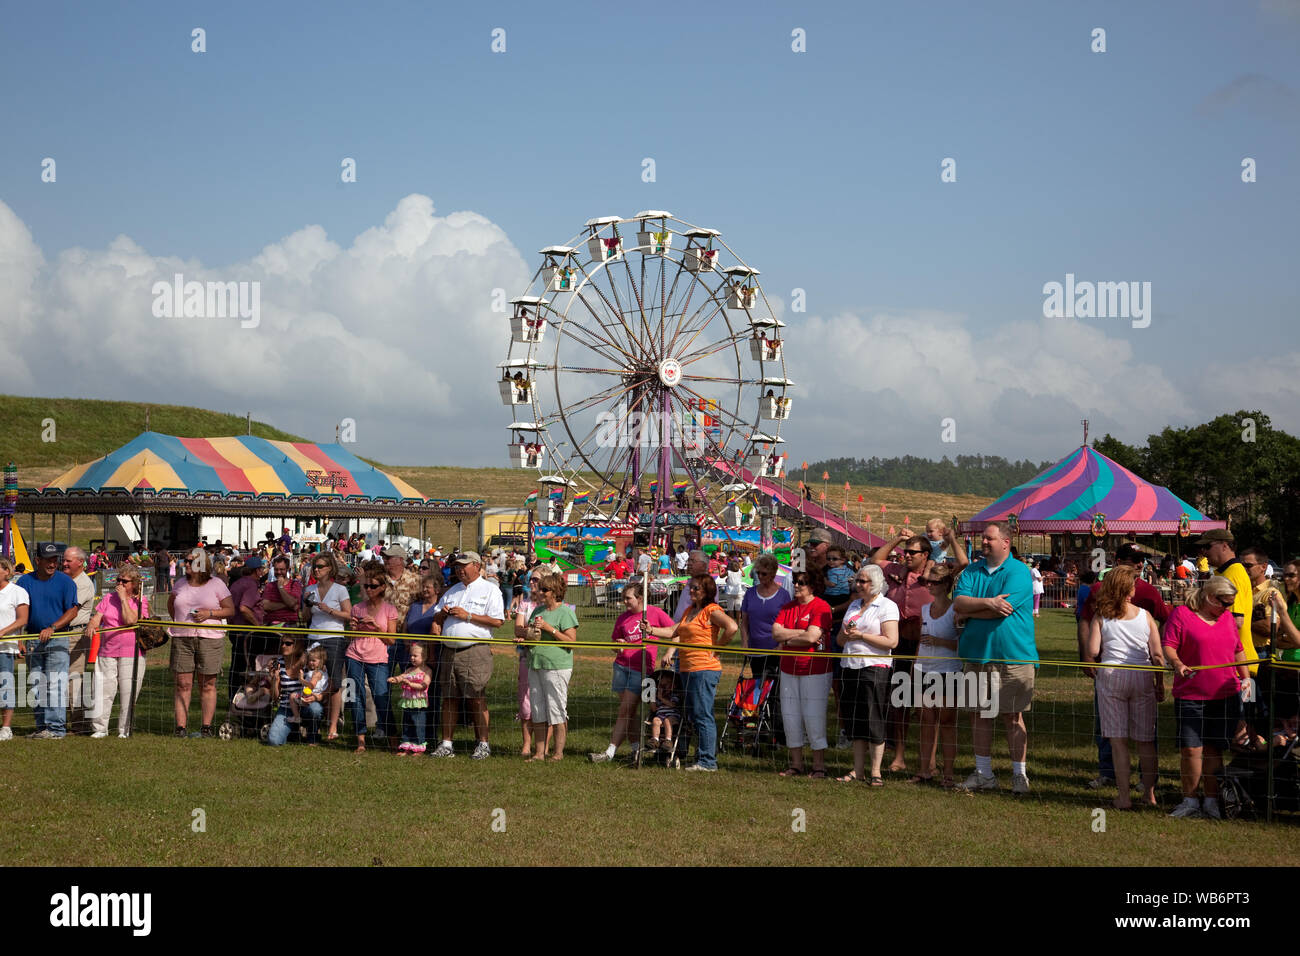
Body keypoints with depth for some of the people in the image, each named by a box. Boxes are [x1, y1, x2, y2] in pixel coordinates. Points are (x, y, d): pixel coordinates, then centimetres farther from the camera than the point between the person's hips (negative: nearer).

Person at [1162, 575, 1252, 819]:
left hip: (1225, 695, 4)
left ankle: (1211, 801, 11)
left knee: (1214, 749, 4)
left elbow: (1238, 651, 25)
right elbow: (1168, 646, -8)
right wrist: (1177, 663, -26)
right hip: (1190, 696, -3)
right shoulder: (1181, 614, -1)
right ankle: (1190, 800, 7)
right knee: (1190, 748, -6)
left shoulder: (1228, 617, 15)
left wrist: (1245, 678, 16)